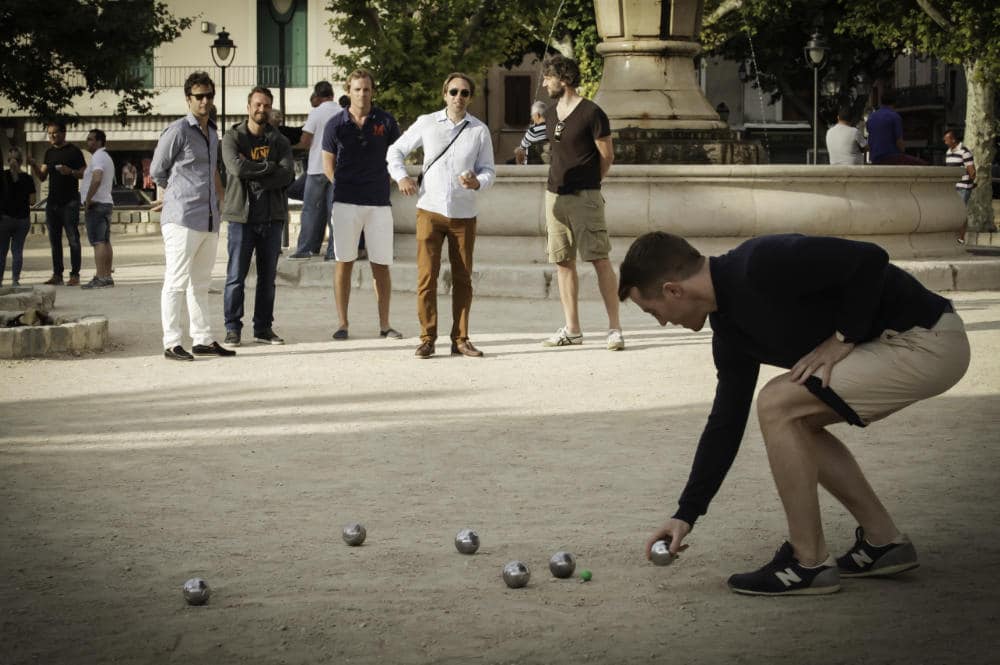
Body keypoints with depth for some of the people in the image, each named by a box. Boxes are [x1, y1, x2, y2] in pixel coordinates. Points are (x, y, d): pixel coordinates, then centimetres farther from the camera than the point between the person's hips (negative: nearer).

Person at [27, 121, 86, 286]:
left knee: (73, 239, -6)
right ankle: (57, 274, 12)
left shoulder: (73, 151, -3)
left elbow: (84, 174, -4)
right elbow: (42, 177, 13)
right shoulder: (49, 153, 15)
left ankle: (75, 275, -5)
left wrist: (70, 171, -22)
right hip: (52, 202, 6)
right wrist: (33, 165, -5)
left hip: (70, 202, -6)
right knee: (54, 240, 7)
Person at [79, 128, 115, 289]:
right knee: (105, 242, 10)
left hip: (96, 204, -11)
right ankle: (107, 276, 11)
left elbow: (96, 180, -27)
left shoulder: (98, 157, -13)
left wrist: (87, 200, -21)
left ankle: (100, 277, -19)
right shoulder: (107, 157, 21)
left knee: (98, 242, -14)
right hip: (107, 203, 11)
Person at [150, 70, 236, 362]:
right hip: (182, 218, -8)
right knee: (176, 283, -6)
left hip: (209, 218, 8)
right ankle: (171, 343, -4)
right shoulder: (178, 131, -8)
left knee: (200, 283, 12)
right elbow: (157, 171, -1)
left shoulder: (212, 132, 16)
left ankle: (203, 340, 17)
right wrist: (179, 193, 10)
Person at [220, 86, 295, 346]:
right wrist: (268, 167, -7)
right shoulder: (233, 137, 2)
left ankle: (263, 328, 15)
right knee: (236, 276, -3)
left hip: (272, 217, 3)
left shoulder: (279, 141, 10)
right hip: (241, 216, -3)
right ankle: (233, 329, 3)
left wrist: (253, 176, -13)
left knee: (268, 277, 8)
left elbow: (287, 175, -6)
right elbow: (236, 167, -16)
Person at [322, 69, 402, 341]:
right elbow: (328, 165, 10)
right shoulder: (336, 125, 1)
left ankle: (384, 324, 10)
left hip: (379, 202, 1)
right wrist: (348, 187, 8)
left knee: (381, 265, 2)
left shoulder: (386, 122, 3)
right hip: (345, 203, -1)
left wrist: (376, 183, 11)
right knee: (344, 262, 2)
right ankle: (342, 323, 8)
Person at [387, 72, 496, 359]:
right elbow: (396, 150, 13)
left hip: (464, 214, 1)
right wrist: (401, 176, -3)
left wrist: (477, 182, -17)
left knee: (462, 279, 6)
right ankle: (427, 338, 2)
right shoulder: (426, 123, 2)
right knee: (426, 276, -4)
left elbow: (489, 170, 5)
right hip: (430, 209, -1)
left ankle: (460, 339, 14)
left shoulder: (479, 130, 3)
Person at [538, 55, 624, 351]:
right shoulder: (550, 114, 12)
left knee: (599, 259, -8)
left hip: (585, 196, -7)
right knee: (563, 262, 6)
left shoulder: (591, 113, -9)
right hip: (555, 194, 7)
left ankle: (615, 328, -6)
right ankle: (572, 329, 11)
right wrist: (563, 182, 13)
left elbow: (607, 156, -2)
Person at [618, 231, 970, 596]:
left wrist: (843, 337, -13)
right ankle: (883, 542, 21)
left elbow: (869, 259, -23)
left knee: (777, 405, -12)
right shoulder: (729, 328, 10)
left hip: (925, 343, -10)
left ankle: (809, 564, -2)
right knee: (793, 422, 17)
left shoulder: (762, 265, -20)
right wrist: (686, 514, 18)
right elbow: (725, 423, 17)